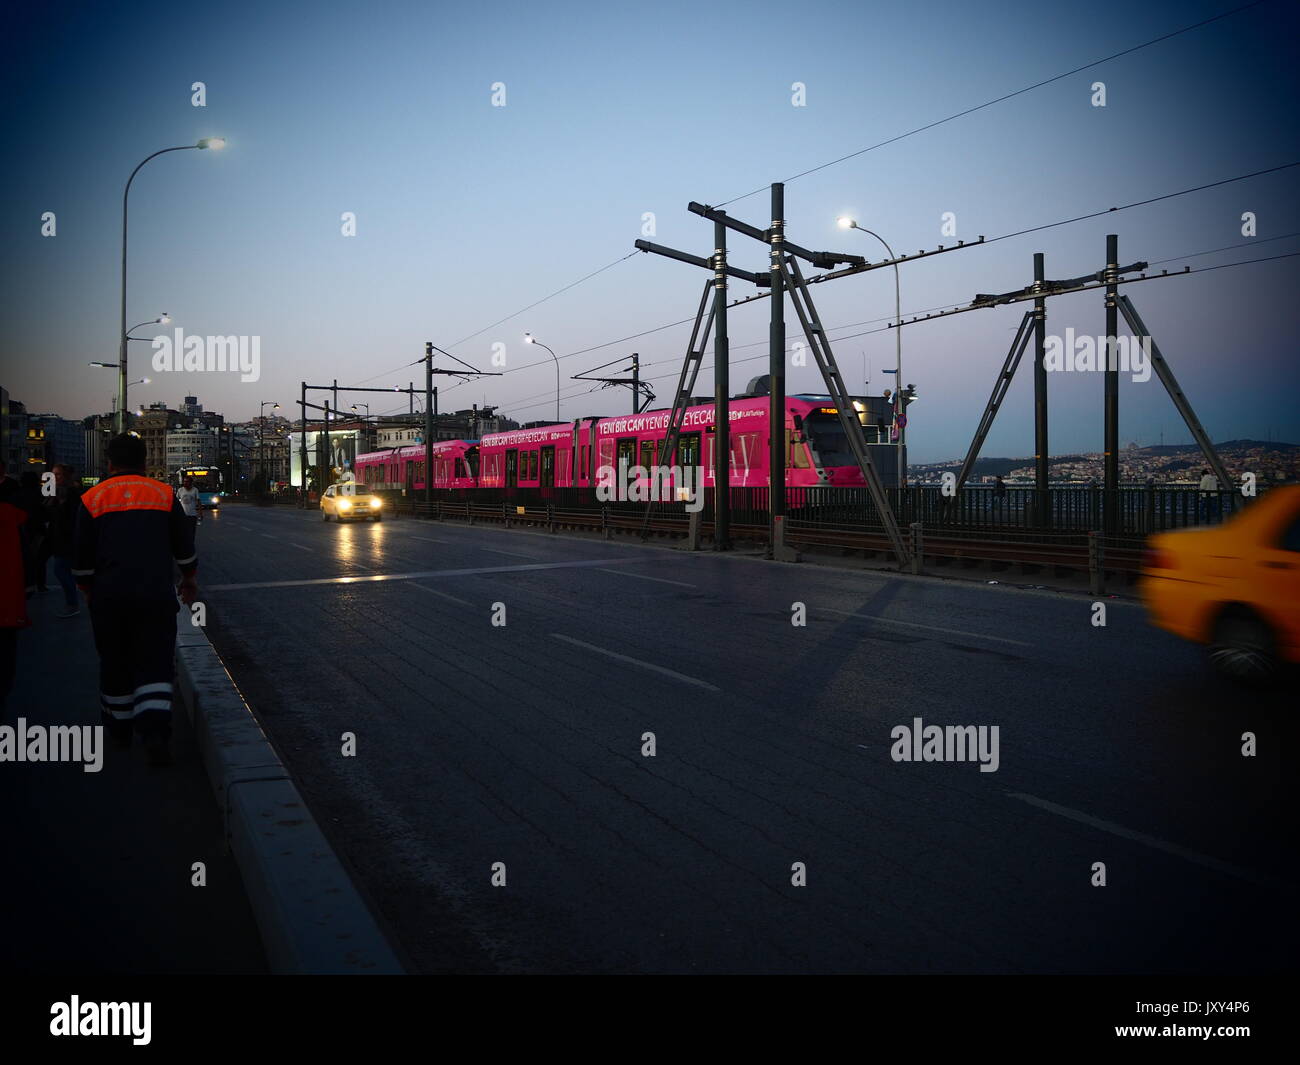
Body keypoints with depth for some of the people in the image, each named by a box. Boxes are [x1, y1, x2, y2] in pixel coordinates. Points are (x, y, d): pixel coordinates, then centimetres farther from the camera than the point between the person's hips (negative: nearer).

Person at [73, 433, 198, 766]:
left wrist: (88, 589, 21)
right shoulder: (164, 494, 3)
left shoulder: (92, 498, 3)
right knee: (154, 663, 0)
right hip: (156, 595, -1)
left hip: (109, 597, 1)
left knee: (114, 663, 16)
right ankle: (156, 731, -16)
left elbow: (82, 557, 5)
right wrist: (189, 578, 23)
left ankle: (119, 729, 28)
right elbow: (184, 545, 8)